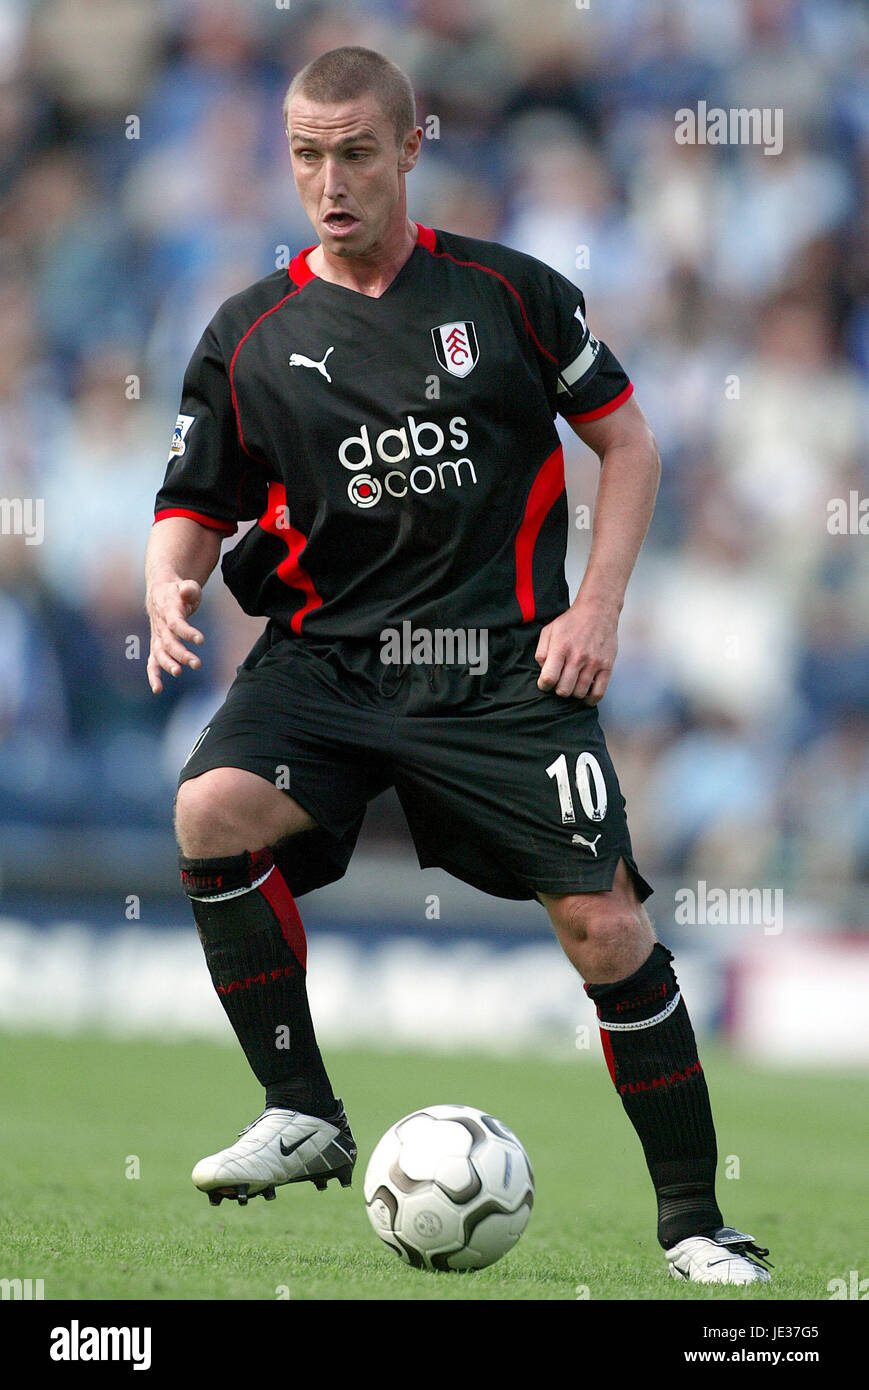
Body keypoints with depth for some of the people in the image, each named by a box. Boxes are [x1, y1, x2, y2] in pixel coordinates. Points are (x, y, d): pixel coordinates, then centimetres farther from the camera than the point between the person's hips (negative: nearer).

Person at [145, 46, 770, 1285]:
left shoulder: (509, 293, 3)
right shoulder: (252, 336, 5)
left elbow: (628, 442, 10)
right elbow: (194, 508, 8)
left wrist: (598, 606, -2)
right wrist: (172, 587, -15)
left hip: (504, 662, -1)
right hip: (325, 659, 1)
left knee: (606, 928, -11)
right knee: (213, 812, -28)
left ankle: (693, 1220, 4)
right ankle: (304, 1114, -13)